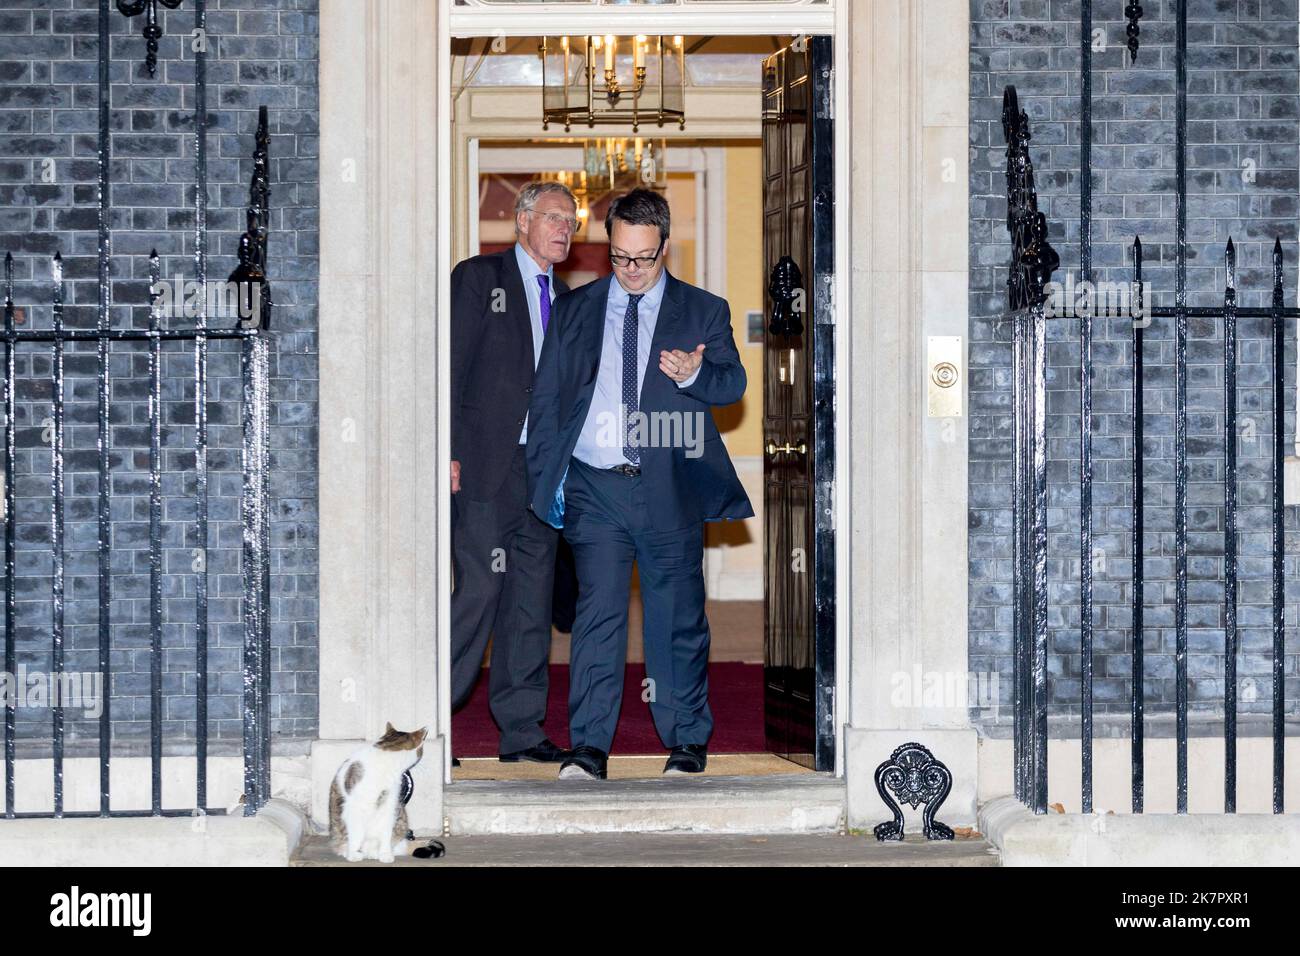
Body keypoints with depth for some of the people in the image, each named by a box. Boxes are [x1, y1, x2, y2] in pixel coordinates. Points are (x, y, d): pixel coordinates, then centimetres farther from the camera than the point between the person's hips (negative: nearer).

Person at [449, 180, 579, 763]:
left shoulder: (562, 296, 19)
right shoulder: (478, 278, 0)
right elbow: (451, 370, -6)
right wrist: (451, 454, -14)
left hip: (544, 468, 7)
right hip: (486, 466, -6)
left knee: (532, 603, 6)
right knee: (478, 592, -11)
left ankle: (522, 731, 11)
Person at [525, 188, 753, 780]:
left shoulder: (703, 311, 9)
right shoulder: (573, 311, 13)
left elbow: (733, 383, -1)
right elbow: (546, 399, 14)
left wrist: (694, 375, -23)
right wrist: (546, 478, 6)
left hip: (670, 488, -1)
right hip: (594, 487, 1)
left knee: (677, 619, 5)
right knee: (598, 613, -6)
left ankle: (688, 743, 17)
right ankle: (588, 749, -4)